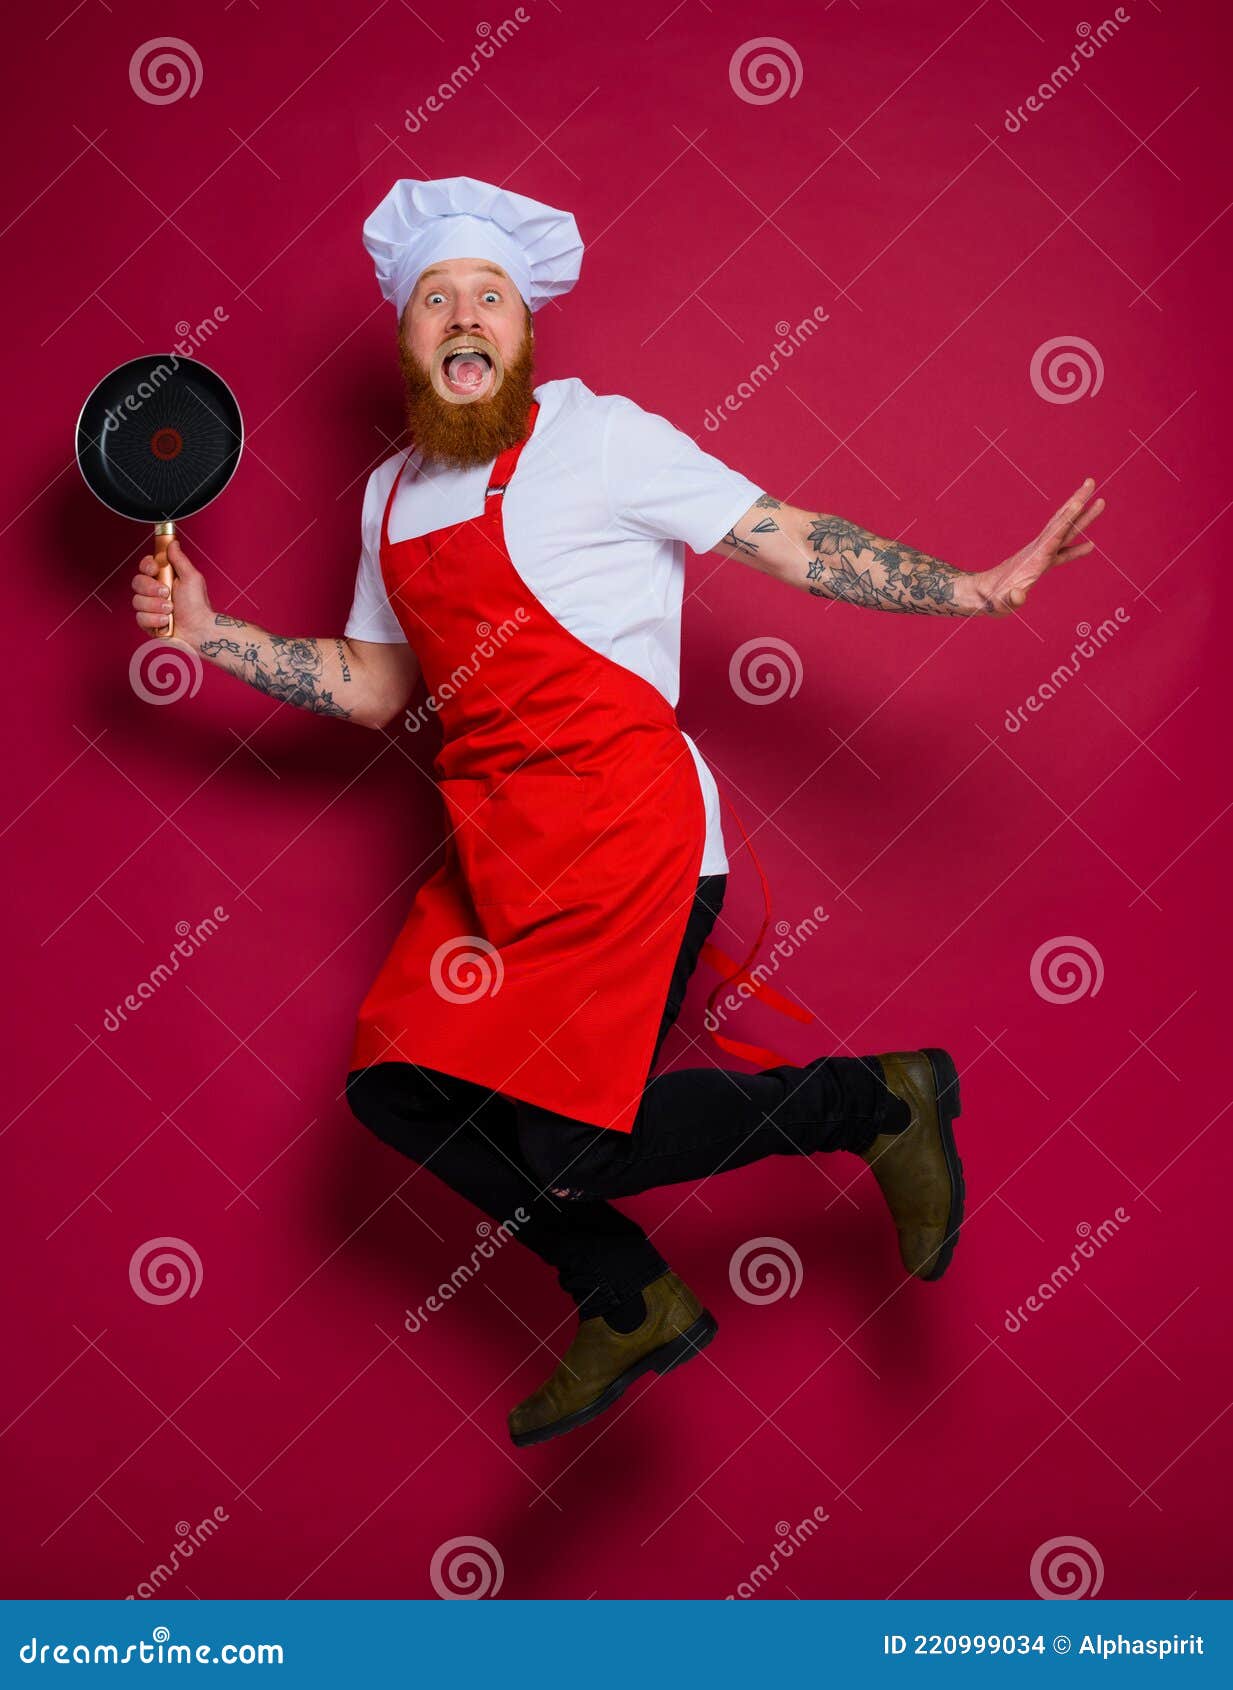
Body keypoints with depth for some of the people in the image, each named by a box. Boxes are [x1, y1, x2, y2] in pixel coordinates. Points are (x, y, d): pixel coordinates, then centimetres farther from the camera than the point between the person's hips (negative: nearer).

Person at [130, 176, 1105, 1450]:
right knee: (393, 1081, 5)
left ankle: (881, 1102, 8)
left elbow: (791, 540, -6)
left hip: (624, 830, -7)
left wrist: (976, 588, -15)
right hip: (496, 851, 8)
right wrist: (210, 633, 13)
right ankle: (629, 1304, 23)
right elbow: (376, 686, 21)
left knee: (564, 1141, -15)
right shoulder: (391, 494, 15)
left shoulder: (599, 439, -5)